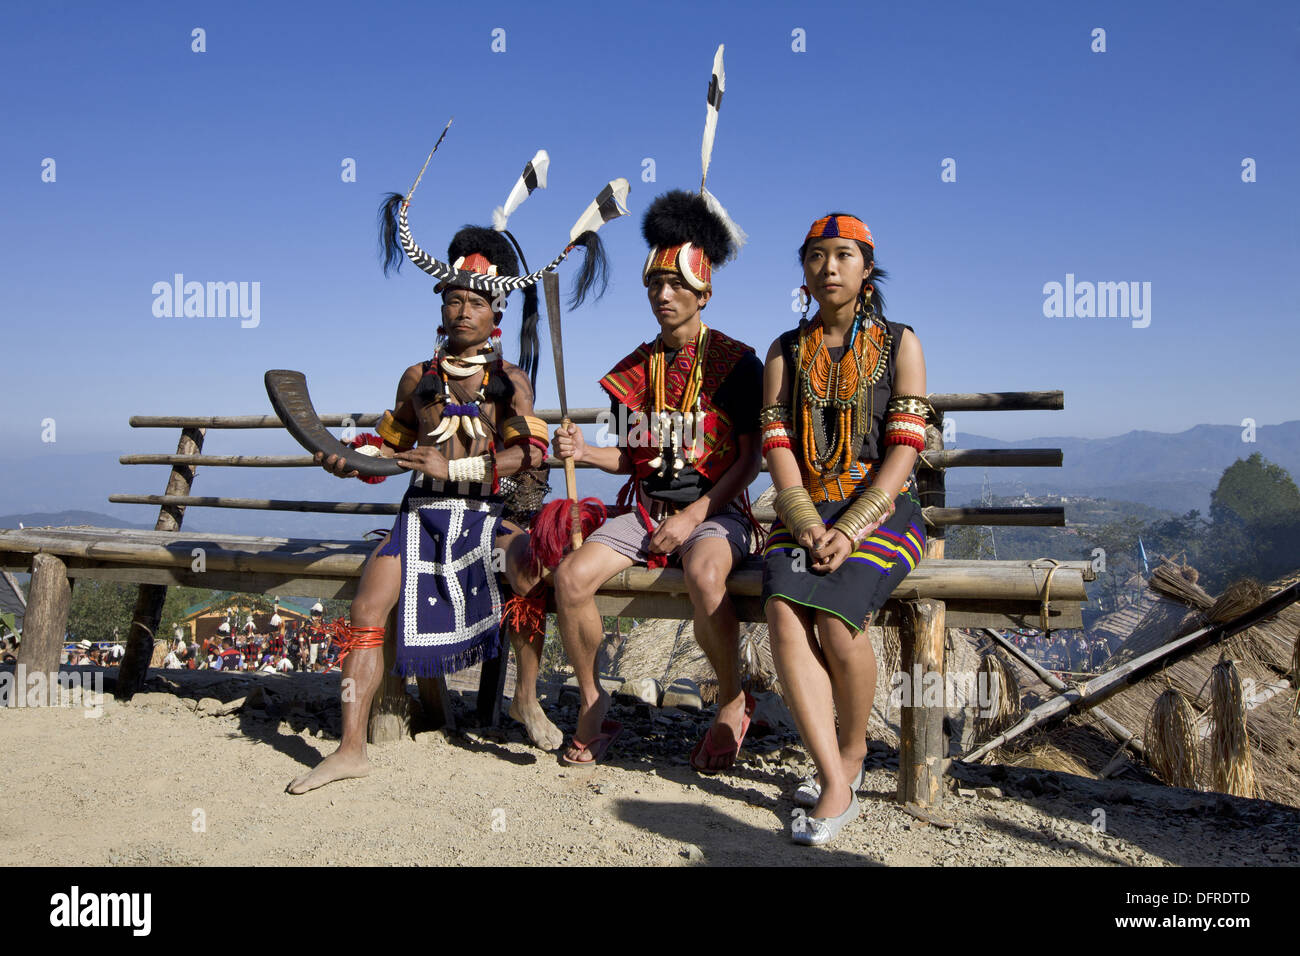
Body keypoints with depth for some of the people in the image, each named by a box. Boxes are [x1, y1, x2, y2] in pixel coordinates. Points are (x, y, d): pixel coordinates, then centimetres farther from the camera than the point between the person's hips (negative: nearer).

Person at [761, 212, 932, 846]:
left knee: (837, 618, -29)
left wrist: (849, 531, -17)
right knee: (784, 613, -28)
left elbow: (903, 450, -5)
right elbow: (777, 448, 2)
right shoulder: (786, 350, 13)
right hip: (805, 513, 2)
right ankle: (835, 781, -22)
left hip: (882, 511, -2)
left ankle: (851, 758, -2)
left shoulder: (898, 343, 6)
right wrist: (808, 528, -15)